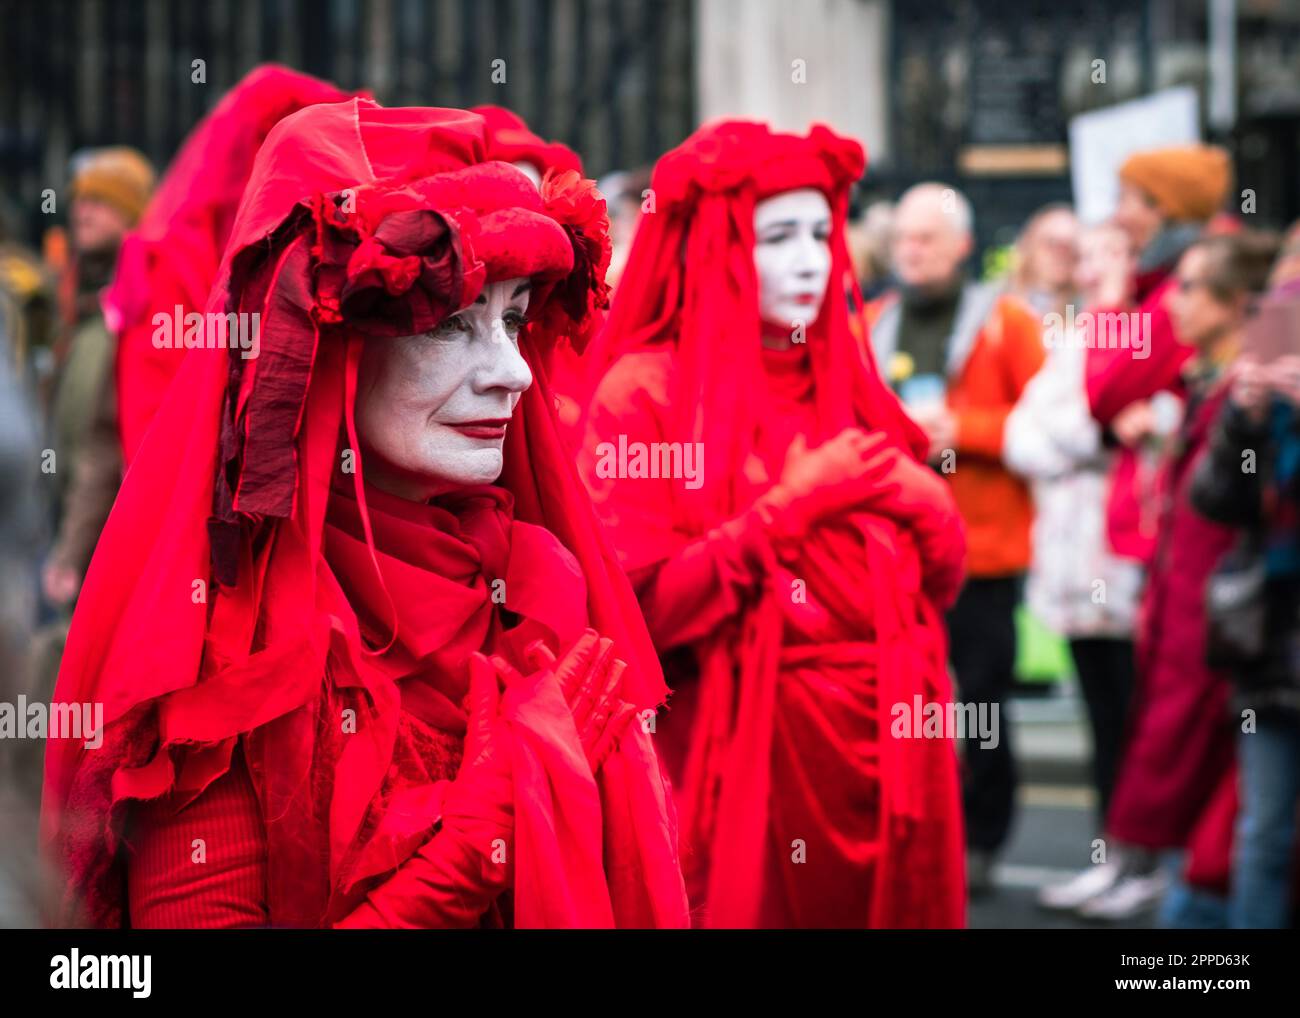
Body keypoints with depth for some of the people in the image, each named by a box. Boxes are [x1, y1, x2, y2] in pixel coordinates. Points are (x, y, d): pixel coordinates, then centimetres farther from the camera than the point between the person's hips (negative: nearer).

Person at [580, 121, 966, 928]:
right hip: (749, 748, -5)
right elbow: (636, 611, -16)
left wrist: (924, 504, -7)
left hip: (882, 739, 6)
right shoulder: (646, 392, -6)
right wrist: (794, 504, -15)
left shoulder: (845, 385, 12)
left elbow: (936, 582, 14)